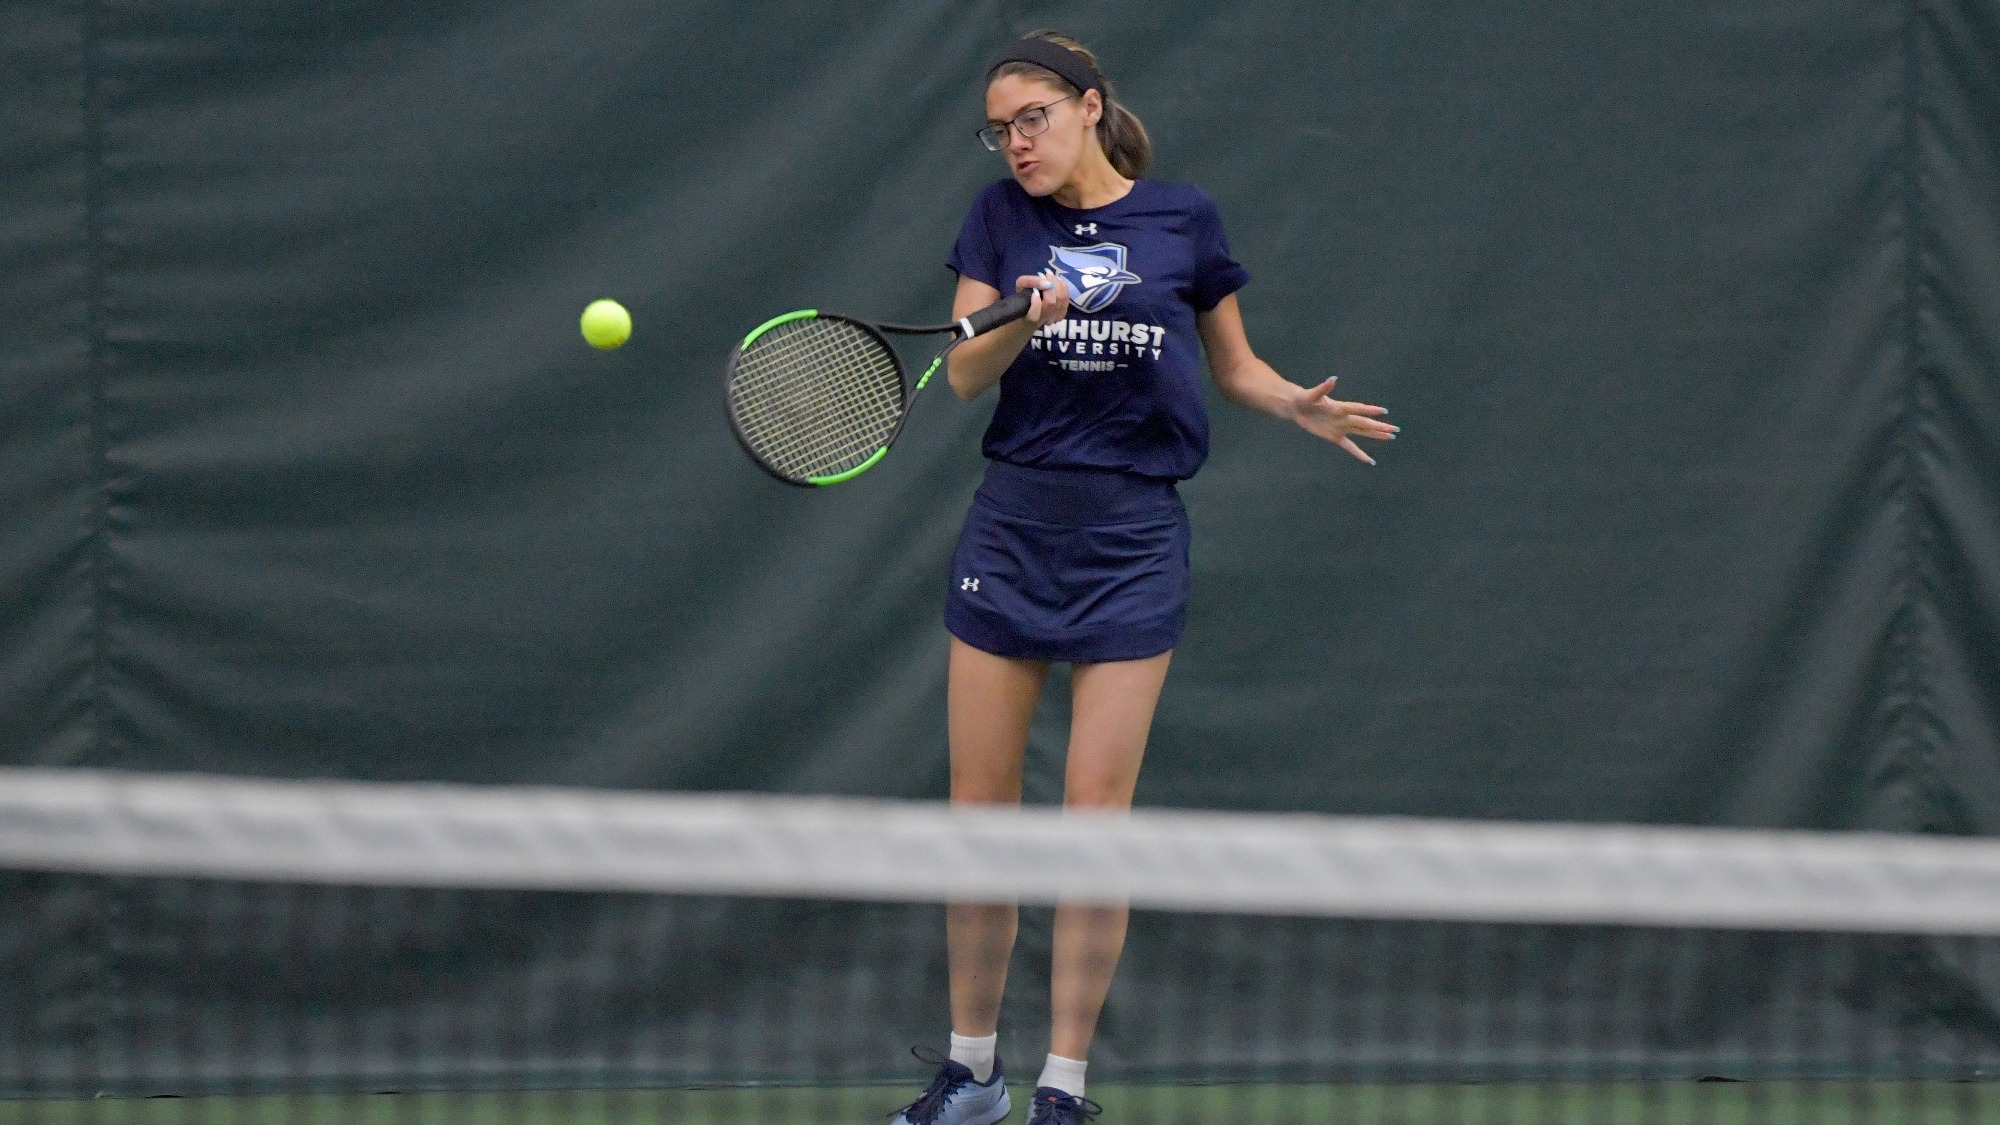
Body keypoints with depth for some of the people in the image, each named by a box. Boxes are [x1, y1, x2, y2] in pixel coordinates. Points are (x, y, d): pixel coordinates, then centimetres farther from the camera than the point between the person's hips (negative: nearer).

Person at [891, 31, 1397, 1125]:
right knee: (977, 803, 4)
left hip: (1131, 539, -2)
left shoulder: (1181, 220, 2)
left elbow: (1233, 364, 12)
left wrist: (1300, 405, -8)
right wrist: (1026, 320, -24)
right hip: (1011, 524, 2)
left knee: (1096, 808, -5)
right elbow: (965, 372, -4)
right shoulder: (1003, 217, 5)